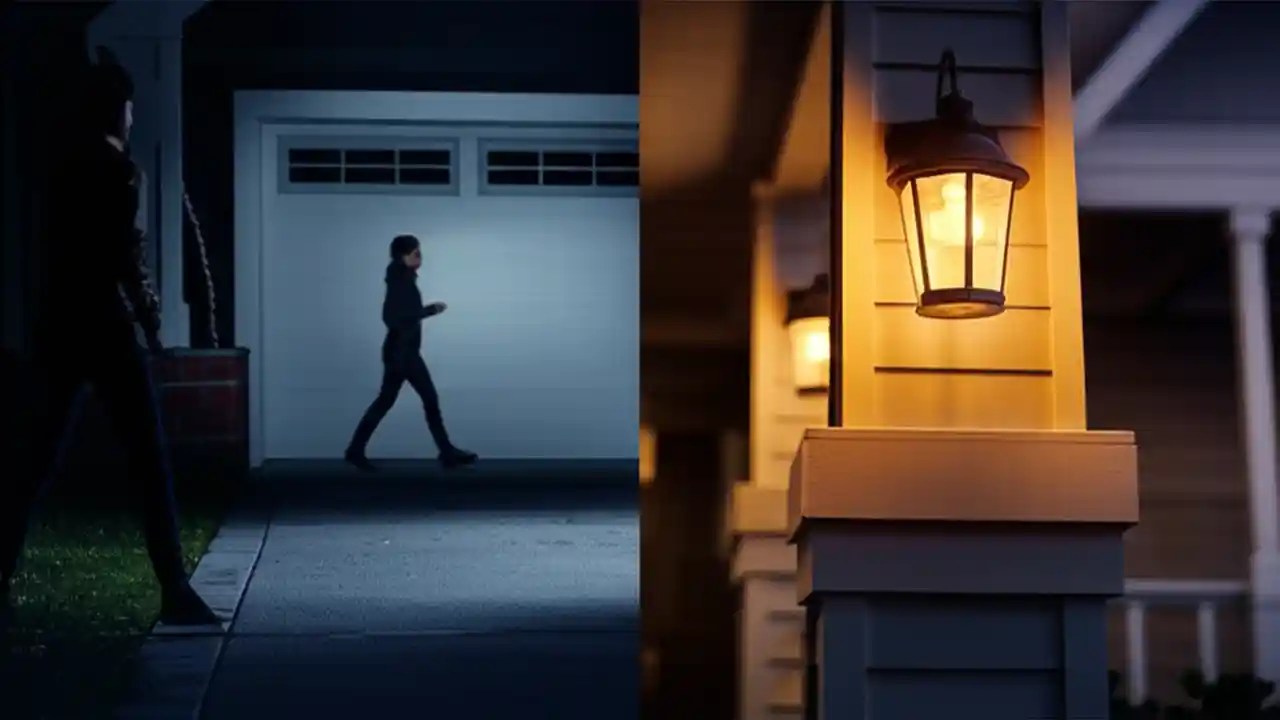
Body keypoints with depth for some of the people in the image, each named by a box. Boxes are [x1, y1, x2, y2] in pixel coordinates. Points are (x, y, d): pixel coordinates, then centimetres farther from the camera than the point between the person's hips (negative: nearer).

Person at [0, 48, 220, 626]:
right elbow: (125, 252, -12)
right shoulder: (116, 167, -8)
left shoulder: (66, 167, 14)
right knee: (148, 458, -6)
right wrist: (150, 318, -5)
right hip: (104, 325, -7)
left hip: (58, 324, 7)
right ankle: (174, 591, -10)